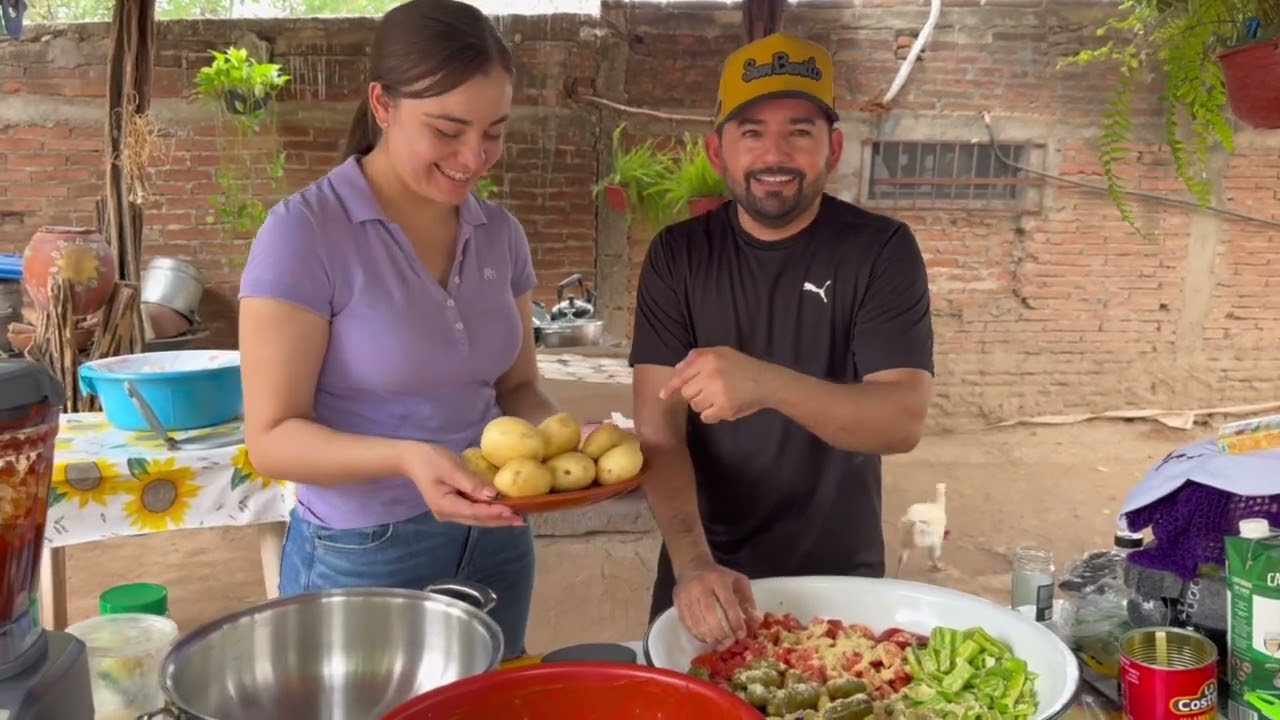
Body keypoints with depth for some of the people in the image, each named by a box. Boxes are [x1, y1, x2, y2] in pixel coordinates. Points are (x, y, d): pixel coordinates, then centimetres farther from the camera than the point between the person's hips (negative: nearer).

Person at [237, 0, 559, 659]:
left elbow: (514, 387, 8)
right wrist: (406, 457, -32)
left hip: (496, 545, 5)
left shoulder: (500, 235, 0)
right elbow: (273, 437, -16)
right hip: (363, 559, -5)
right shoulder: (304, 233, -16)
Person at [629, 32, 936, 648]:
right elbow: (659, 428, -13)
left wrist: (768, 384, -40)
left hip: (840, 577, -1)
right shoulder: (677, 256, -6)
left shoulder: (881, 250, -11)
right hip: (706, 570, 2)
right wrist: (691, 561, -29)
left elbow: (904, 420, -22)